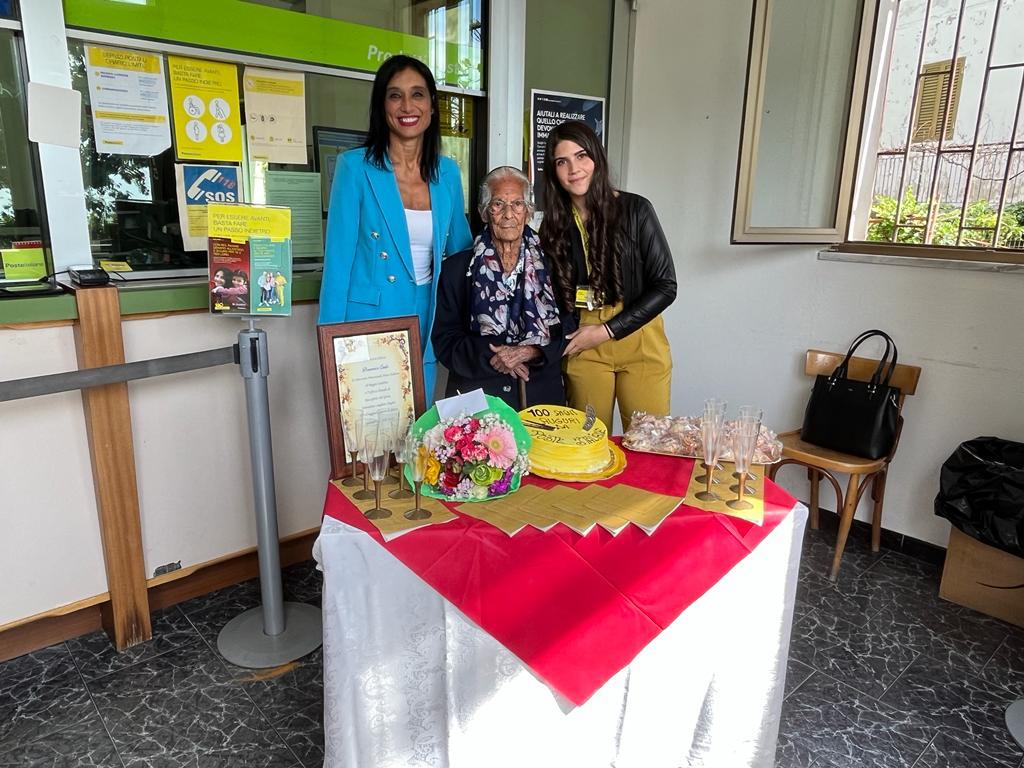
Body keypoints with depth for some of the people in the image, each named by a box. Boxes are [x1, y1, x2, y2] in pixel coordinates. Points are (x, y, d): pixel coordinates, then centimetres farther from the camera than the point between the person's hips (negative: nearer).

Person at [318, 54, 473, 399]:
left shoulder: (448, 172, 5)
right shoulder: (356, 166, -7)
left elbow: (460, 248, 17)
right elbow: (339, 257, -8)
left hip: (426, 321, 4)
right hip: (369, 319, -4)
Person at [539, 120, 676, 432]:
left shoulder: (635, 210, -5)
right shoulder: (554, 224, 4)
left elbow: (665, 286, -7)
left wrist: (607, 331, -11)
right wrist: (570, 339, -4)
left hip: (639, 341, -2)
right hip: (583, 345, 2)